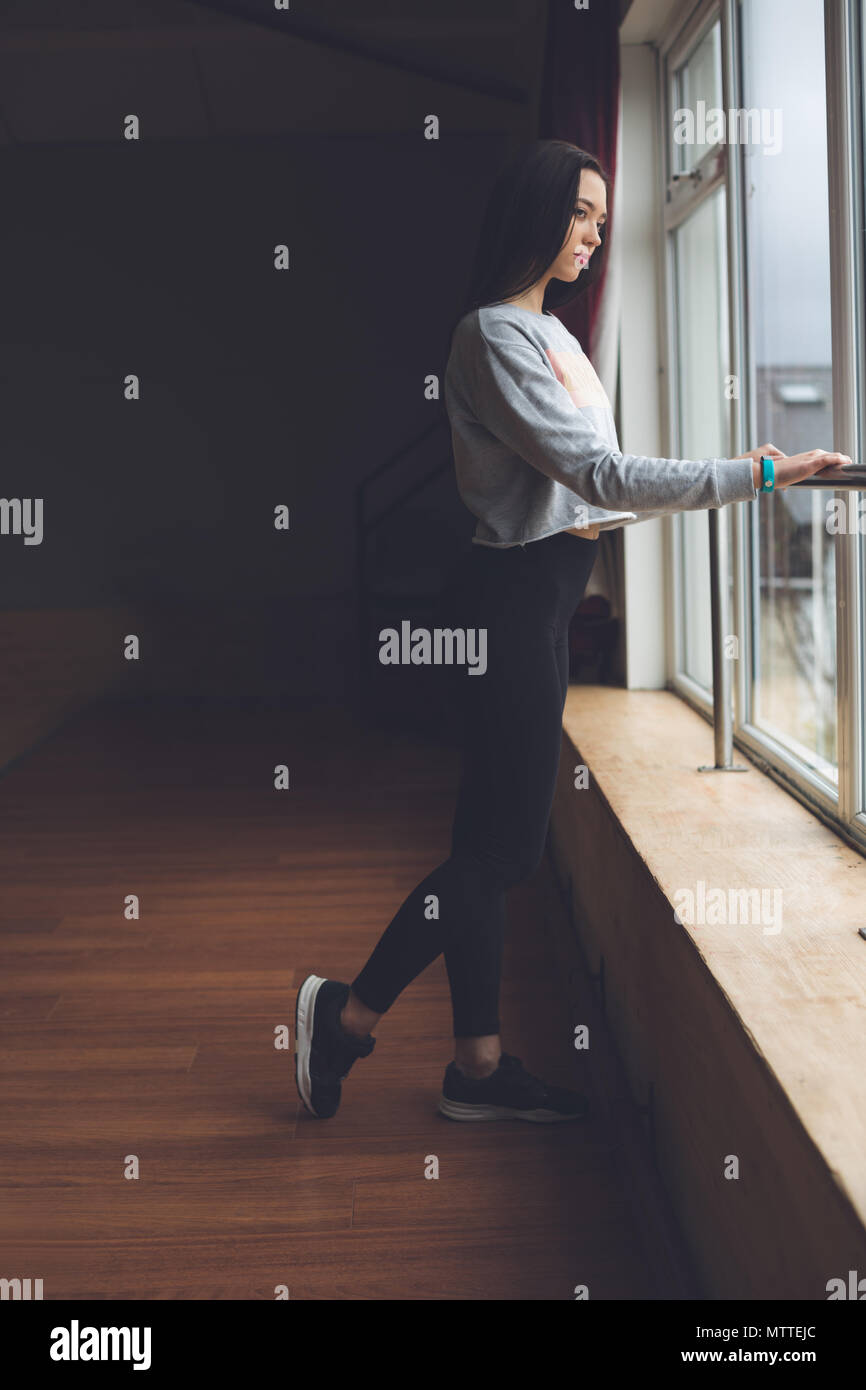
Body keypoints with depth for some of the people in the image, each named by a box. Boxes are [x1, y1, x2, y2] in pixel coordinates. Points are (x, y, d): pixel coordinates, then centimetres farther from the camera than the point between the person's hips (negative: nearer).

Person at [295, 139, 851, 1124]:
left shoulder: (549, 329, 18)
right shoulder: (495, 334, -13)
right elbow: (597, 473, -21)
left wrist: (605, 514, 1)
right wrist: (756, 475, -21)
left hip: (543, 595, 10)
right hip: (514, 596, -10)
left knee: (494, 839, 10)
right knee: (503, 844, -5)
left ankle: (478, 1067, 16)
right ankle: (350, 1012, 10)